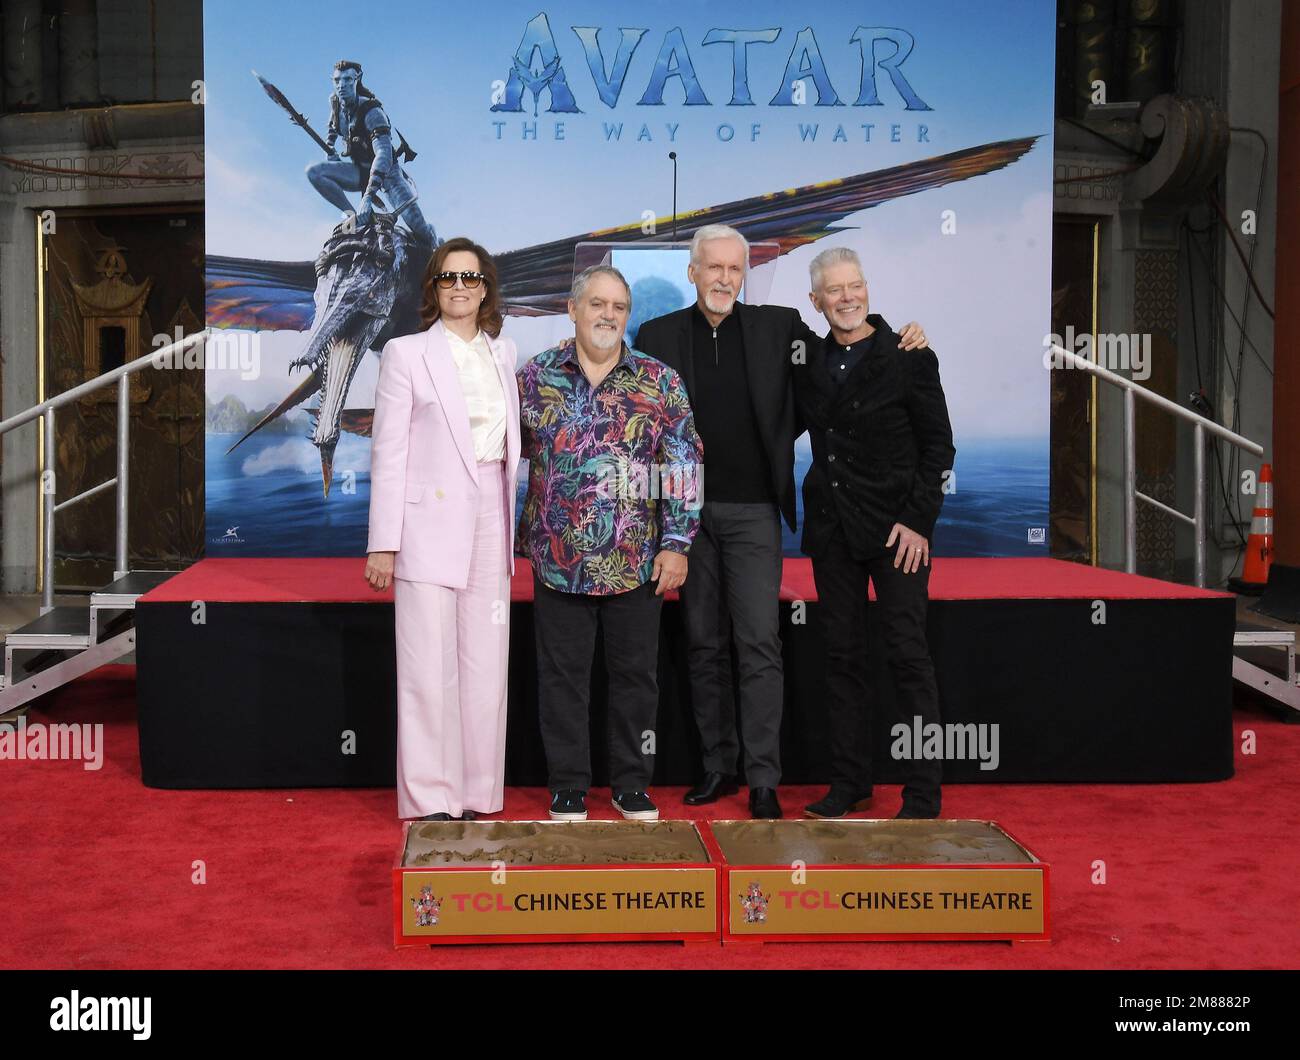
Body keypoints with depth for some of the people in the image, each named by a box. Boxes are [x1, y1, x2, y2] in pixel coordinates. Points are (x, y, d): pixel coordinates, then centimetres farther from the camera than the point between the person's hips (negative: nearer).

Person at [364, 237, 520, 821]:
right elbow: (389, 454, -4)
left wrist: (512, 522, 12)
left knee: (485, 663, 8)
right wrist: (384, 544, -8)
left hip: (489, 520, 5)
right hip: (430, 520, -5)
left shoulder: (503, 352, 13)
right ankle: (431, 801, 7)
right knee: (429, 668, -2)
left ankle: (478, 795, 18)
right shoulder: (406, 354, -1)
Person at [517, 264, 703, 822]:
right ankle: (568, 787, 20)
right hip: (558, 559, 0)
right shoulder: (535, 377, 1)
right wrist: (509, 532, 6)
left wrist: (676, 542, -6)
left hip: (637, 561, 0)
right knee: (563, 676, 7)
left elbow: (685, 464, 0)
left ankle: (632, 785, 24)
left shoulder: (659, 381, 1)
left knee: (636, 674, 9)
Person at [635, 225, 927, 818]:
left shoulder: (778, 327, 5)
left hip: (752, 510, -1)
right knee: (704, 645, 9)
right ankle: (718, 765, 20)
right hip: (688, 509, 2)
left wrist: (900, 344, -1)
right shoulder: (657, 336, 6)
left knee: (759, 645, -5)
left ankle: (763, 779, 1)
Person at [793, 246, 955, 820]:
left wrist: (918, 520, -11)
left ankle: (924, 793, 6)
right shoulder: (809, 363, 9)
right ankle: (849, 782, 19)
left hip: (897, 529, -5)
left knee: (908, 655, -2)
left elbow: (939, 445, -5)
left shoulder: (909, 357, -4)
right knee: (841, 654, 9)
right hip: (832, 529, 5)